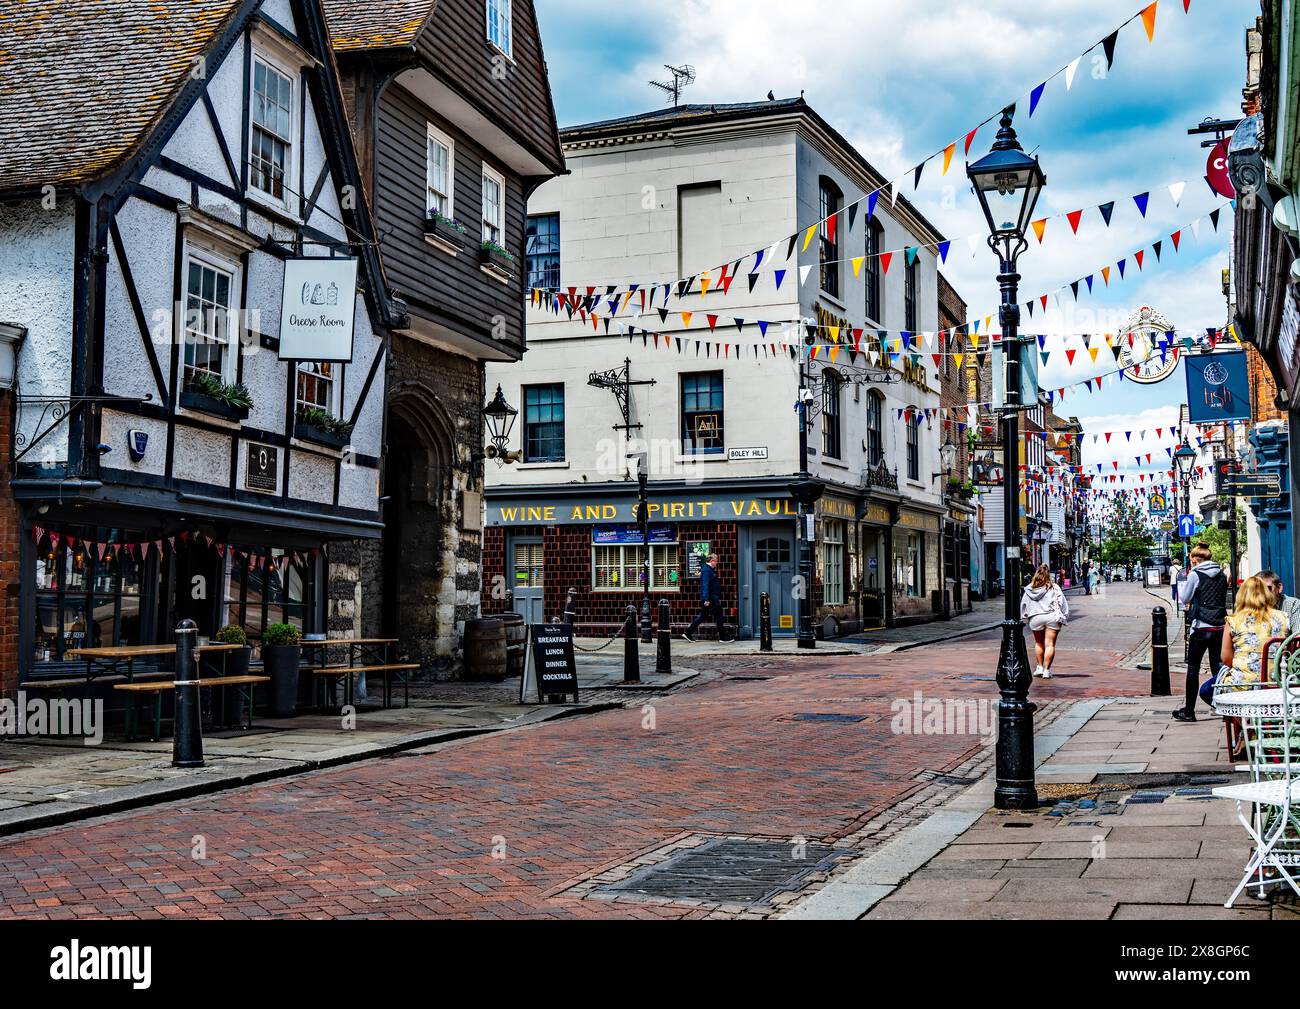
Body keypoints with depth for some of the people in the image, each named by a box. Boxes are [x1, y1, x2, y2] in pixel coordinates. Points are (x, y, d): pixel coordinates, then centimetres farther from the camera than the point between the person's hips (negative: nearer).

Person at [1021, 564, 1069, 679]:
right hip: (1052, 617, -2)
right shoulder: (1054, 588, -2)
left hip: (1035, 618, 2)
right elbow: (1063, 604, 0)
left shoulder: (1029, 590, 4)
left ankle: (1039, 667, 21)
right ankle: (1047, 670, -3)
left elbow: (1023, 605, 11)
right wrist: (1063, 618, 6)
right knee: (1050, 644, 0)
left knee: (1039, 643, 19)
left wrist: (1024, 618, 20)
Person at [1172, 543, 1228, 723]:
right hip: (1220, 627, 5)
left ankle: (1189, 711, 6)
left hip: (1201, 628, -5)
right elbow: (1224, 599, 18)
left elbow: (1184, 599, 1)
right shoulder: (1222, 575, 8)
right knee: (1217, 668, 9)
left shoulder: (1194, 574, -8)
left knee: (1193, 669, 4)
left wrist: (1180, 584, 19)